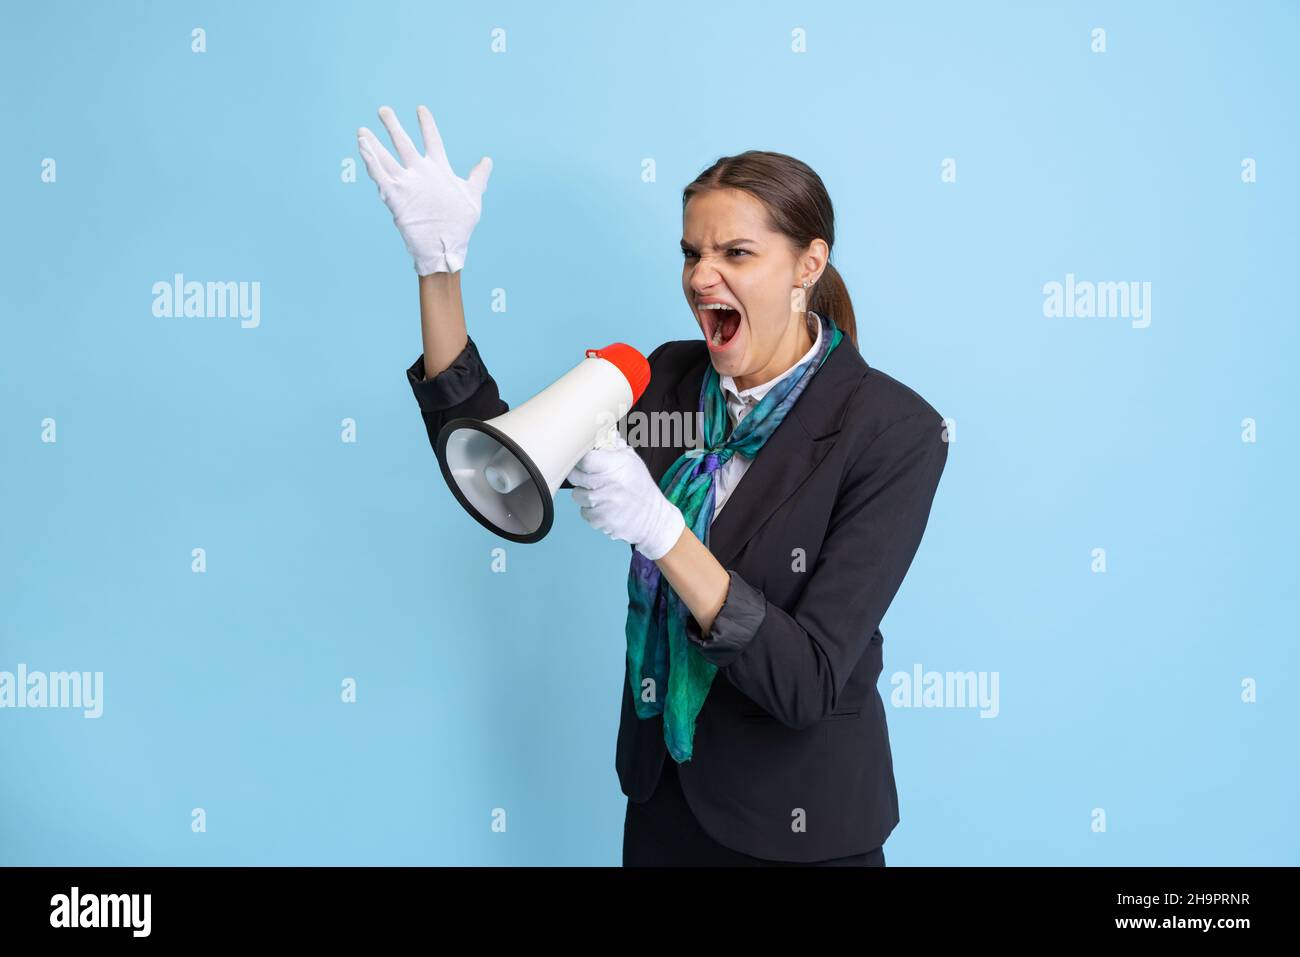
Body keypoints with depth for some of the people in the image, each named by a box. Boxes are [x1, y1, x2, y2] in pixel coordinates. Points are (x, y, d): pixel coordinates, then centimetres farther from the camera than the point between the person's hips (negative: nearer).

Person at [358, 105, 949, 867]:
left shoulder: (894, 431, -20)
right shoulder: (672, 377, -4)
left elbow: (808, 683, -25)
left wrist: (658, 527, -35)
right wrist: (441, 263, -15)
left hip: (800, 822, -5)